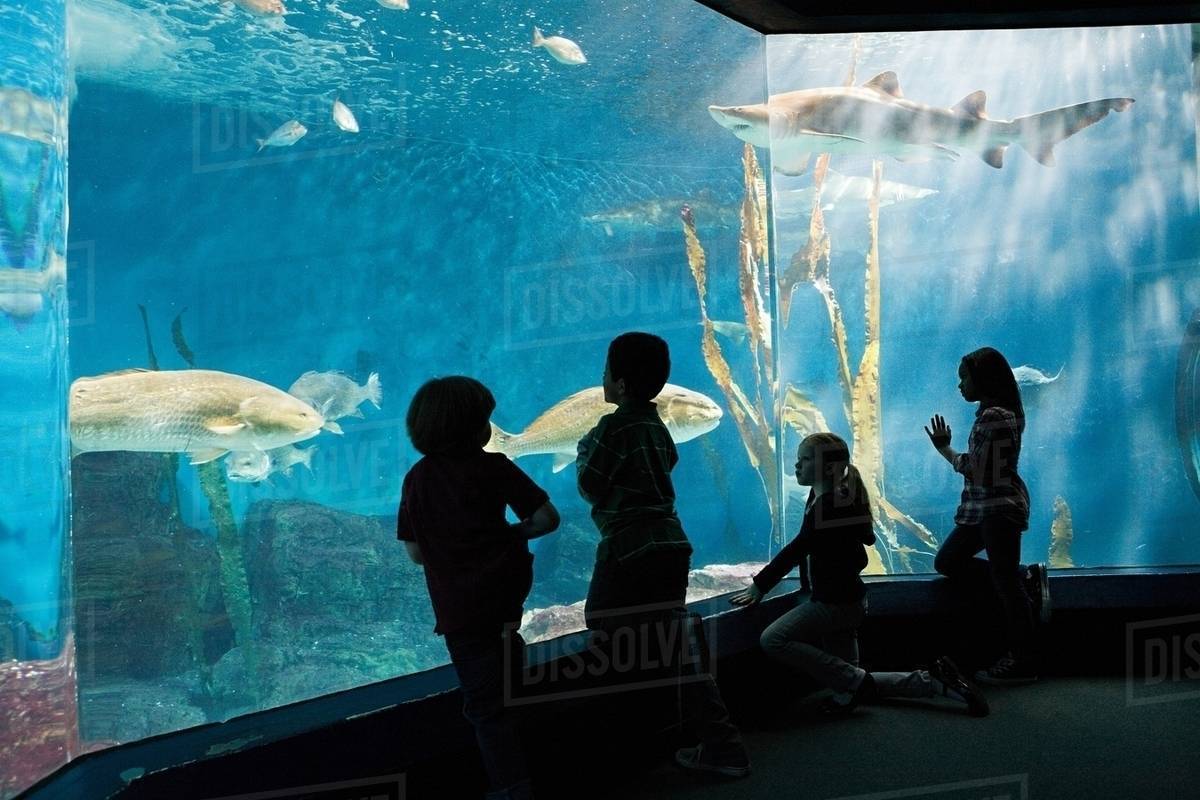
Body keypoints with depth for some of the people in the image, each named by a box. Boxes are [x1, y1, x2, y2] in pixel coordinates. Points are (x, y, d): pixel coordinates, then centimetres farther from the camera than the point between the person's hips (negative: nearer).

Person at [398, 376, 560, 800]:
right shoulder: (494, 467, -4)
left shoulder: (417, 479, 3)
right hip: (504, 587, -1)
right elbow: (547, 518, -9)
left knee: (486, 702, 4)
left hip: (457, 609, 1)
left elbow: (416, 553, 4)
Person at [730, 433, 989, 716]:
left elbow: (797, 550, -22)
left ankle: (854, 683, -11)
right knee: (854, 682, 16)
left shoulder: (830, 504, -20)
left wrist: (759, 586, -18)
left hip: (836, 602, -10)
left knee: (773, 640, -20)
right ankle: (937, 681, 19)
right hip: (849, 599, 10)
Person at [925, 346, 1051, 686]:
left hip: (999, 508, -11)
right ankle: (1026, 580, 15)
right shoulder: (994, 412, 13)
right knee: (946, 560, 15)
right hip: (984, 508, 11)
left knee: (1005, 583, -3)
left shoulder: (994, 416, -18)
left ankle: (1022, 663, 7)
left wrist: (945, 448, -9)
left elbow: (977, 471, -21)